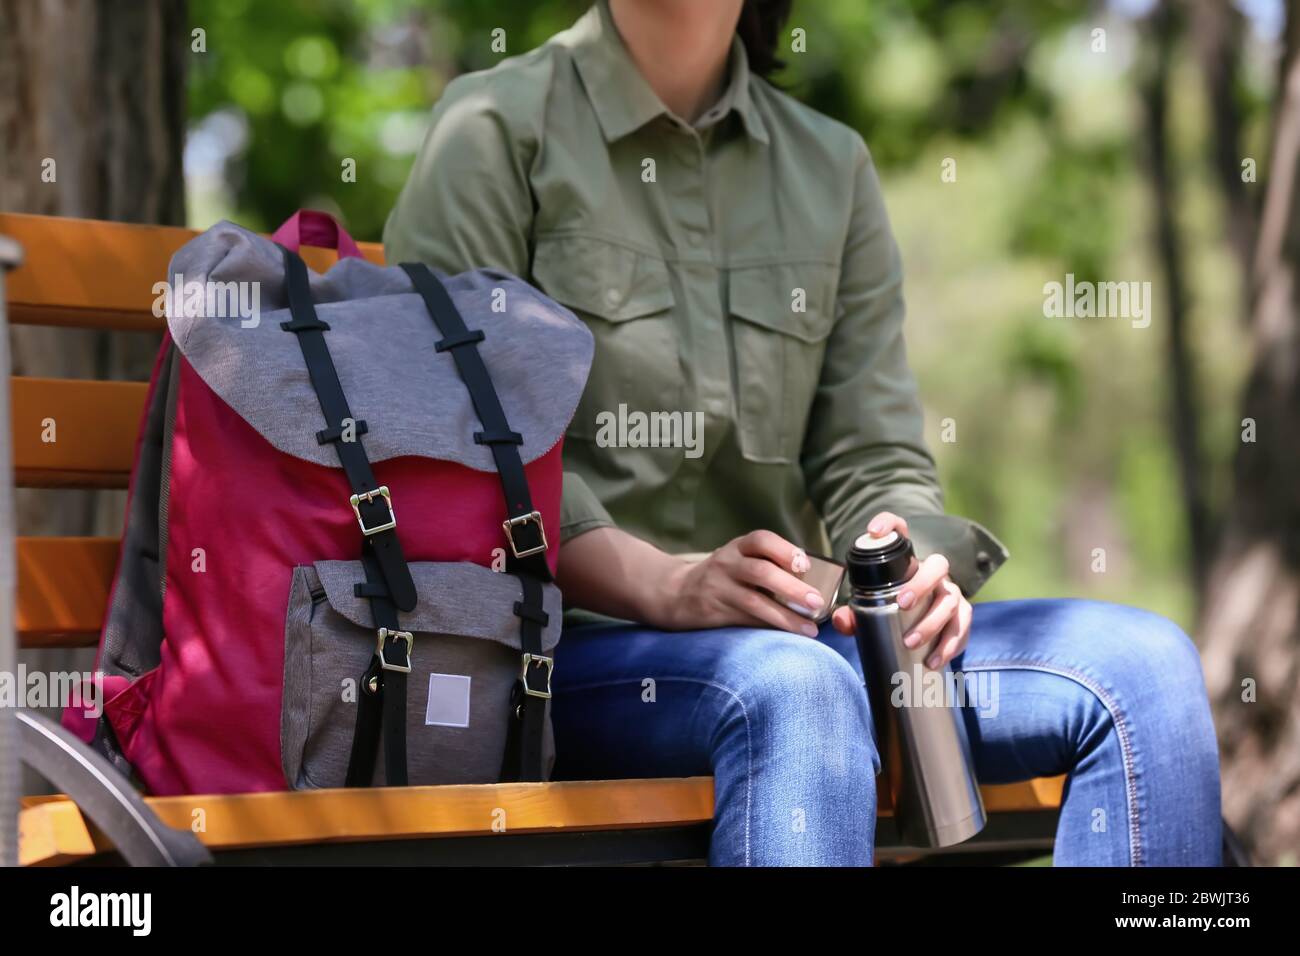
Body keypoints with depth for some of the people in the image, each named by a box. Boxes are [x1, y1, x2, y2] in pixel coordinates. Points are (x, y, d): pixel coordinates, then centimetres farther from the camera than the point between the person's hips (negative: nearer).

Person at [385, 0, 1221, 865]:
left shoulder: (831, 168, 17)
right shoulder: (499, 128, 2)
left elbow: (874, 461, 12)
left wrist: (908, 566, -13)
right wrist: (668, 588, -22)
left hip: (783, 635, 5)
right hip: (573, 645, -5)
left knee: (1143, 666, -18)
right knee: (793, 688, -38)